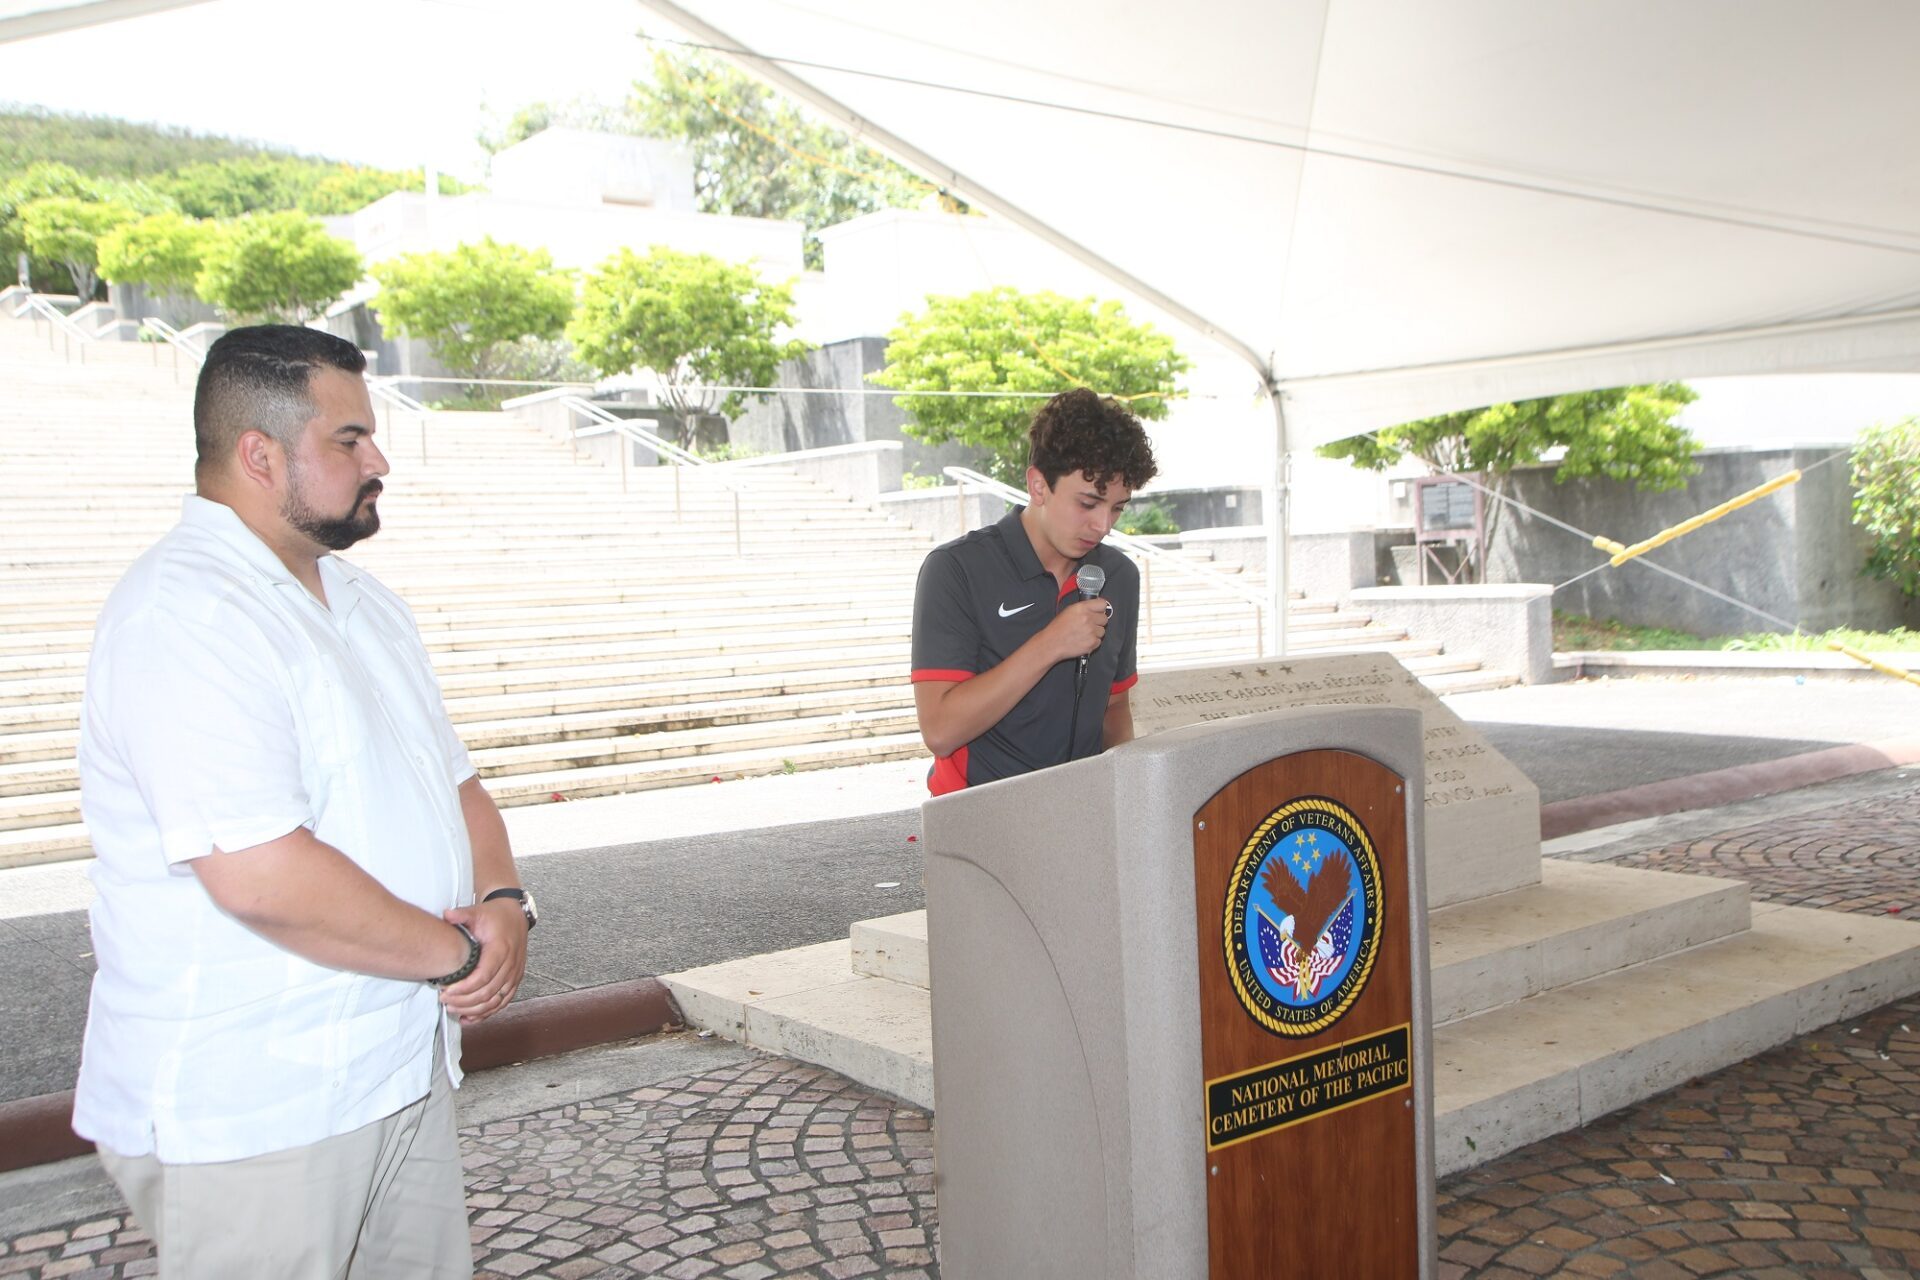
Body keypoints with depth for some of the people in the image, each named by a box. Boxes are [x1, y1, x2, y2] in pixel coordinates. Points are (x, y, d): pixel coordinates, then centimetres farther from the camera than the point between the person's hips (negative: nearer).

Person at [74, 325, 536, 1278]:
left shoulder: (360, 601, 12)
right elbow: (263, 878, -28)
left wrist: (502, 903, -3)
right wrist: (458, 952, -16)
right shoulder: (185, 615, -20)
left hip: (403, 1071, 9)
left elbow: (450, 779, 17)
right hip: (248, 1117, -9)